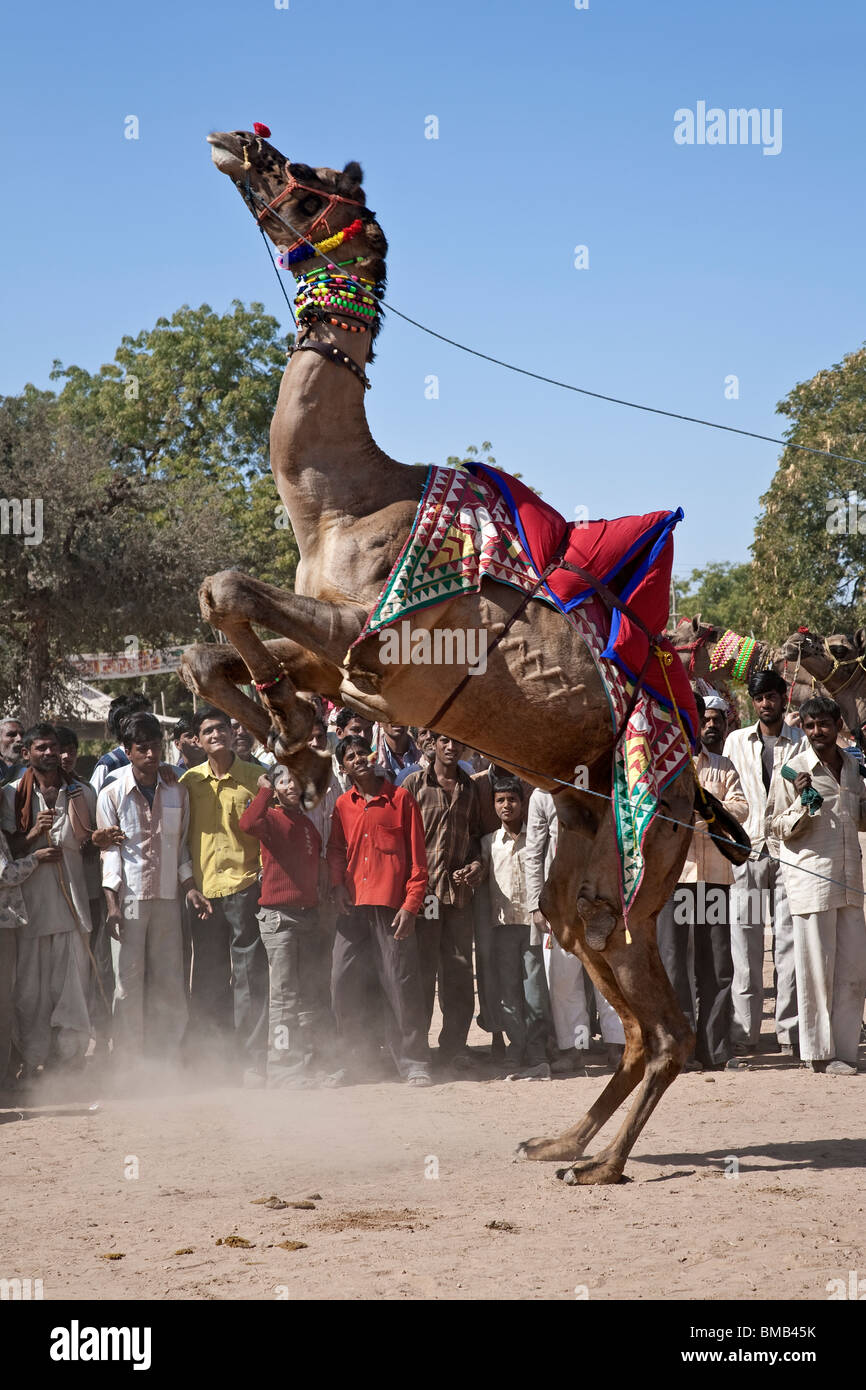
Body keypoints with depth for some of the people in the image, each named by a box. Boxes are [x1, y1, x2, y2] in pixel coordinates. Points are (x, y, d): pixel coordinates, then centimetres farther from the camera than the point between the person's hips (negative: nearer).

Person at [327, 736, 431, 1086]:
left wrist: (411, 903, -7)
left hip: (391, 906, -4)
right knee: (344, 984, 1)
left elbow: (417, 856, 1)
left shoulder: (400, 799, 3)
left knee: (401, 984, -5)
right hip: (353, 907, 4)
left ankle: (414, 1064, 0)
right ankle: (350, 1061, 12)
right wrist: (338, 884, -1)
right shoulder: (343, 805, 14)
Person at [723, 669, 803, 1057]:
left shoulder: (802, 743, 7)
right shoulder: (736, 741, 12)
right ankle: (743, 1033, 2)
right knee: (744, 942, -1)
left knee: (789, 941, -2)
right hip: (746, 849, 1)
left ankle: (789, 1031, 1)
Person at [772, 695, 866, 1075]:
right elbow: (781, 829, -2)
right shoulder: (794, 769, -4)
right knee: (816, 967, -2)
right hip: (810, 878, -5)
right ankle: (820, 1052, 5)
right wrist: (802, 804, -19)